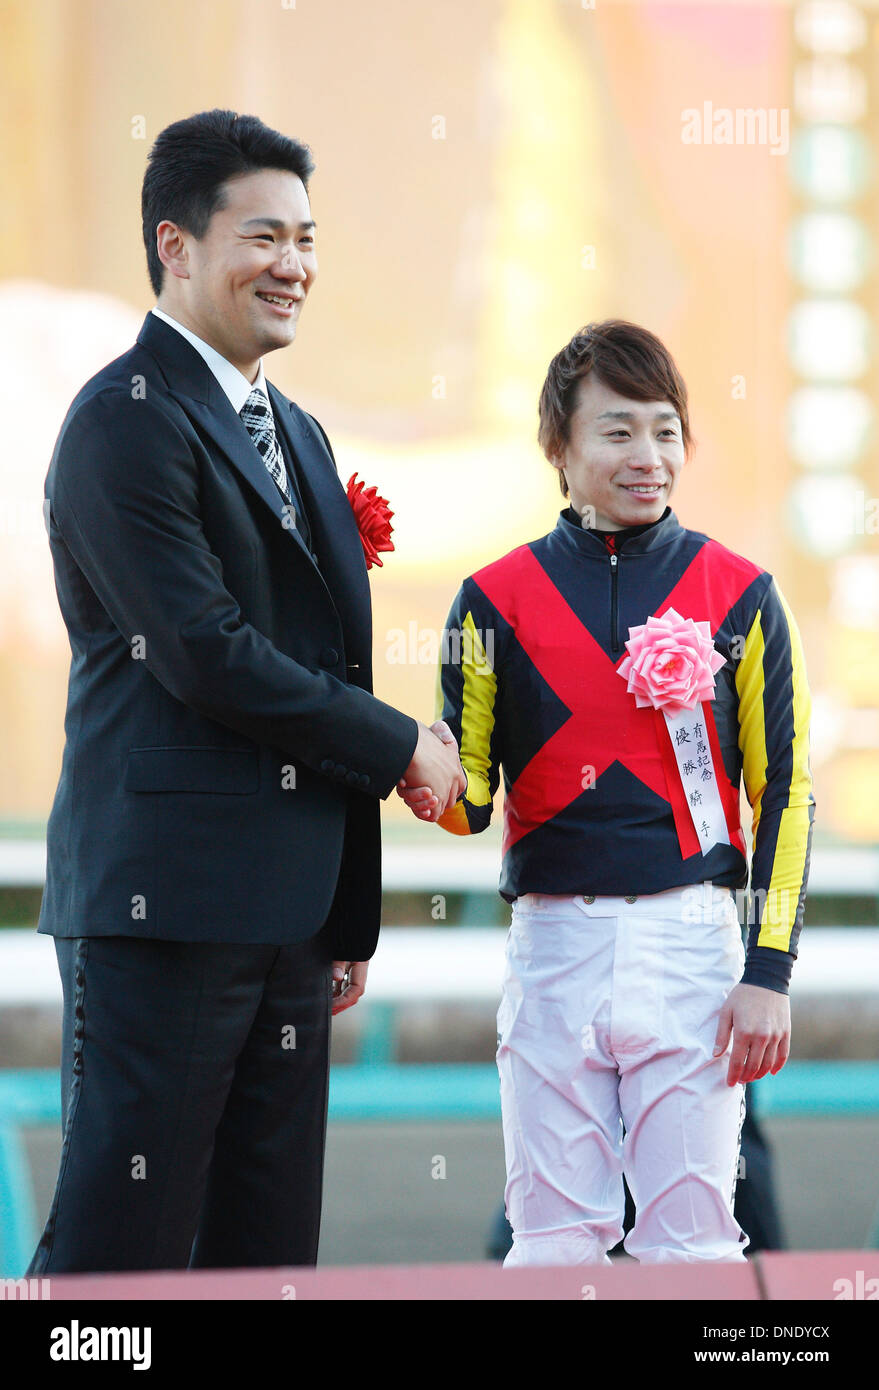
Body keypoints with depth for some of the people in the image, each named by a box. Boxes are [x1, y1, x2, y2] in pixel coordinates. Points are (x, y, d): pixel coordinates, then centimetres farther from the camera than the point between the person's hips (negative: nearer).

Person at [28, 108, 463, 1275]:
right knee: (121, 1249, -8)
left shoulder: (298, 436, 20)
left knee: (270, 1251, 8)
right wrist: (402, 749, -5)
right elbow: (207, 656, -17)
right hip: (165, 908, -9)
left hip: (288, 916, 9)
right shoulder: (128, 422, -9)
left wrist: (351, 915, 19)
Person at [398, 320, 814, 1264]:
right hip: (552, 943, 1)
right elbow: (472, 795, 6)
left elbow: (784, 791, 4)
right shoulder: (498, 598, 6)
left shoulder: (738, 595, 5)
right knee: (553, 1248, 3)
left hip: (691, 939, -1)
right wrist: (428, 789, -18)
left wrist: (769, 972, -3)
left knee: (693, 1244, -1)